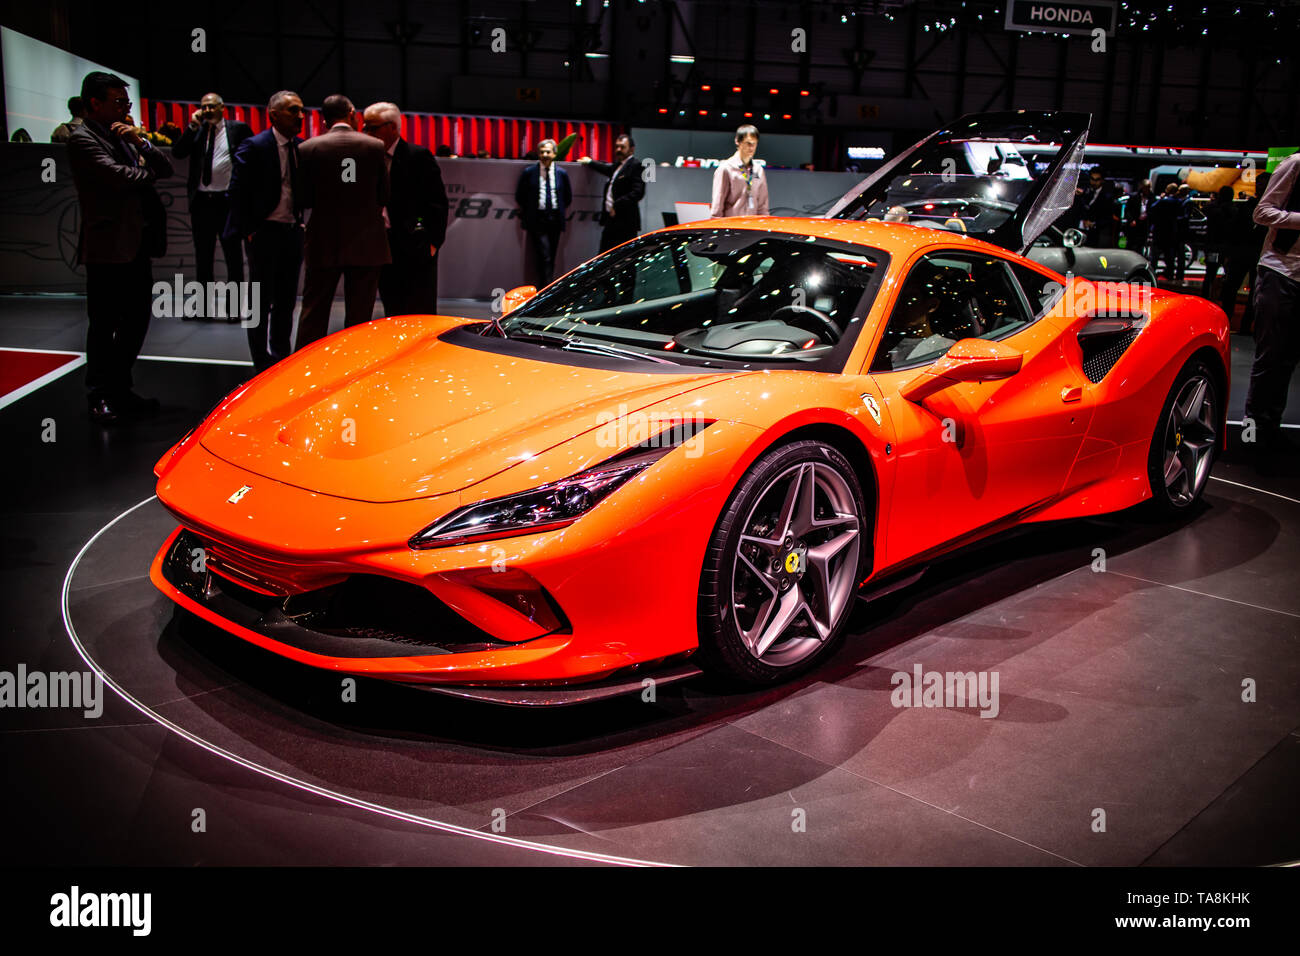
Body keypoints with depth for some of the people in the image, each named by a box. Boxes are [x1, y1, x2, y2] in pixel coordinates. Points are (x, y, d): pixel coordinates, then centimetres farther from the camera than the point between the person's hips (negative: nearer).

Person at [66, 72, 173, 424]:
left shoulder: (124, 136, 18)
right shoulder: (82, 139, -7)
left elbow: (166, 170, 12)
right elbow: (118, 176, -21)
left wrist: (140, 143, -5)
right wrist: (148, 173, -1)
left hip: (137, 246, 8)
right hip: (108, 248, -8)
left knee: (137, 320, 13)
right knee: (104, 325, 0)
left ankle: (120, 391, 24)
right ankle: (99, 397, 10)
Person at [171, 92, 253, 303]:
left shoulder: (238, 129, 2)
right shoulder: (197, 130, 10)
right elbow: (177, 153, 0)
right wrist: (193, 126, -6)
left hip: (228, 201, -4)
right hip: (201, 200, 4)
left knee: (233, 254, 0)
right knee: (203, 254, 11)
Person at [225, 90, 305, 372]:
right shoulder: (254, 147, -9)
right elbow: (237, 192, -9)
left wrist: (300, 223, 1)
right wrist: (248, 231, -11)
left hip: (293, 232, 5)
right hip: (265, 232, -5)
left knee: (286, 301, 12)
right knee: (261, 302, 2)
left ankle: (281, 358, 24)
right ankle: (262, 365, 10)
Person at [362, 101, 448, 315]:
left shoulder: (419, 156, -5)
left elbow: (437, 201, -7)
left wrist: (433, 242, -12)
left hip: (414, 249, -6)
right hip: (382, 247, 6)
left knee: (420, 315, -3)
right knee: (393, 314, 10)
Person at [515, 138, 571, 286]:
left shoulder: (561, 174, 6)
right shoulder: (529, 172, -1)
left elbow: (568, 198, 16)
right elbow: (519, 197, 7)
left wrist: (561, 213, 12)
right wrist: (527, 213, 9)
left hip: (555, 221, 3)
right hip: (537, 221, -3)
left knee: (551, 259, 6)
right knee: (544, 258, -14)